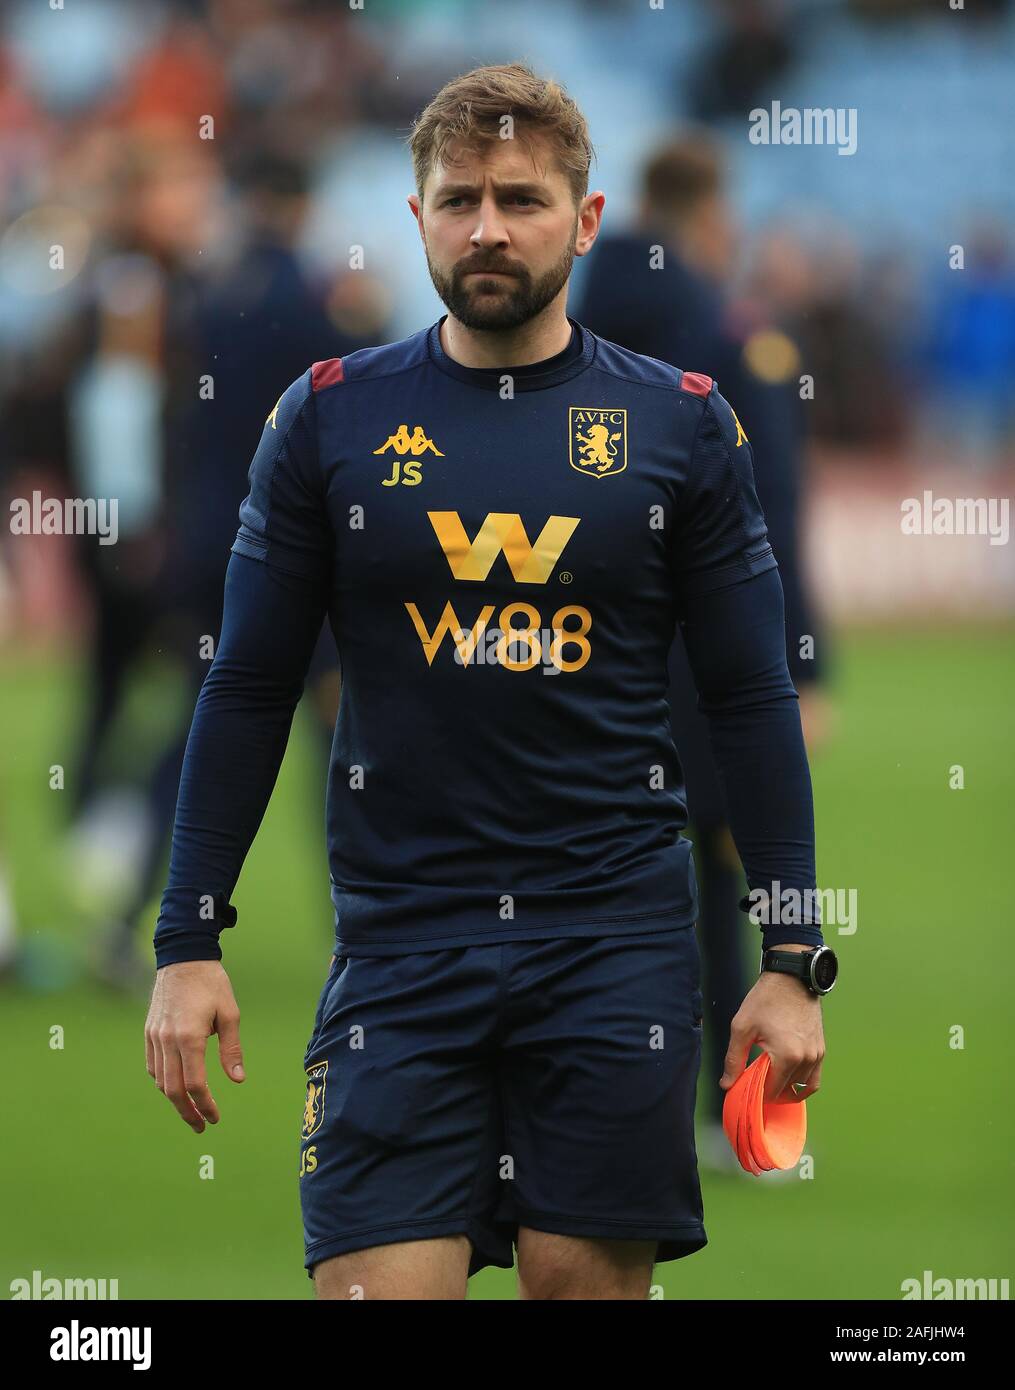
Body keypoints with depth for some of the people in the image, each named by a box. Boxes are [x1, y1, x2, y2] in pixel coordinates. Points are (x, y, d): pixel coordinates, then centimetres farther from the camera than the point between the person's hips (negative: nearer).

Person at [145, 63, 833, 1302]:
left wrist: (791, 962, 0)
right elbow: (249, 691, 7)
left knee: (589, 1281, 1)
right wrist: (188, 945, 2)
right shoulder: (331, 418, 4)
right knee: (377, 1286, -9)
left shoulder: (680, 423, 4)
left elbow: (752, 702, 6)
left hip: (617, 941, 0)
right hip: (401, 942, 0)